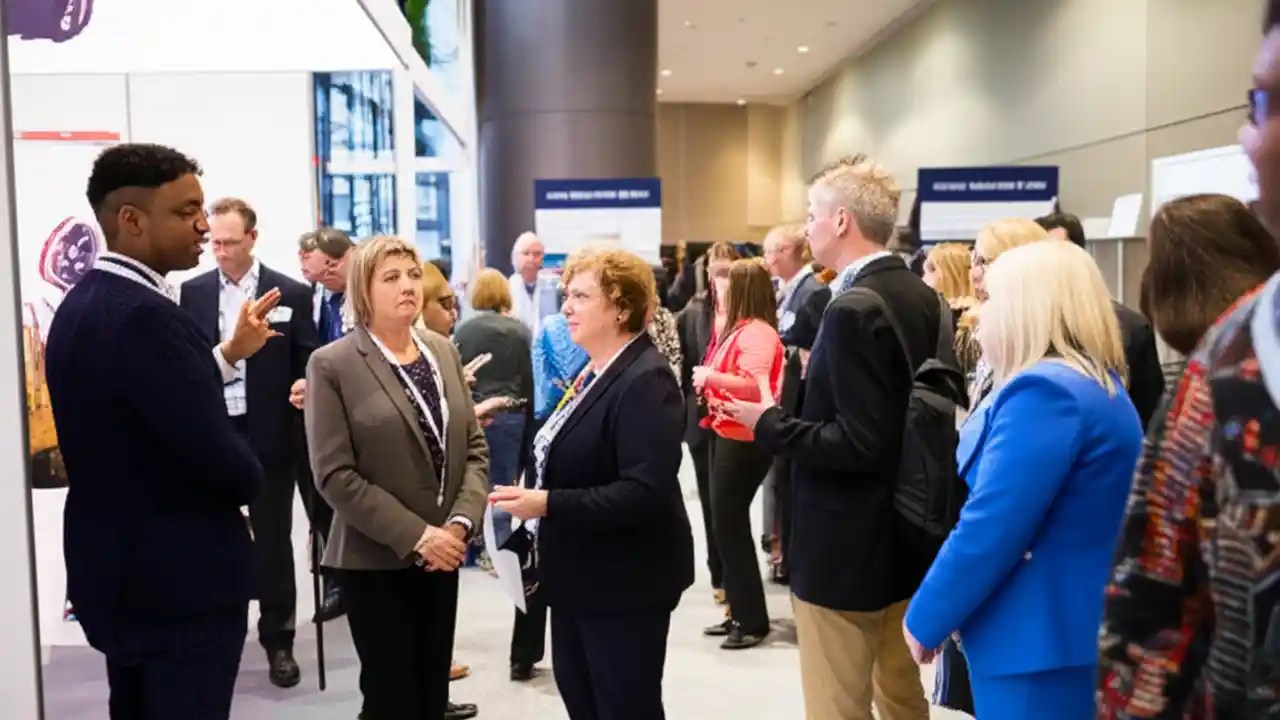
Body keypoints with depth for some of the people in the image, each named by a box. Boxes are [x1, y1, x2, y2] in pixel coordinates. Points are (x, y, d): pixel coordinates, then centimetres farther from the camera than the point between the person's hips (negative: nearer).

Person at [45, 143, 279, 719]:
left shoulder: (84, 302, 7)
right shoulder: (144, 316, -25)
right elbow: (221, 460, -28)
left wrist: (227, 353, 17)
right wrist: (250, 480, -7)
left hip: (115, 566, 10)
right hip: (179, 579, -10)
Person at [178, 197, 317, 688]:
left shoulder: (291, 294, -1)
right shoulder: (193, 293, 5)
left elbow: (307, 366, 0)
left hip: (269, 436, -2)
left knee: (273, 541, 7)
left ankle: (278, 641, 19)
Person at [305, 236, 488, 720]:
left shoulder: (443, 351, 7)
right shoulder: (332, 365, -10)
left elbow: (474, 446, 7)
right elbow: (334, 475, -15)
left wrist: (462, 522, -8)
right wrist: (414, 534, -18)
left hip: (441, 552, 5)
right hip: (376, 558, -5)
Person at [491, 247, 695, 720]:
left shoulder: (646, 380, -21)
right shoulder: (593, 372, 9)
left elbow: (643, 492, -29)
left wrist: (548, 504, -29)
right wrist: (534, 496, 6)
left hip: (625, 580, -9)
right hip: (581, 573, 9)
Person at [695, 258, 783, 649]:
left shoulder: (757, 332, -17)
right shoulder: (739, 329, 14)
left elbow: (754, 386, -28)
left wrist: (710, 375, -21)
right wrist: (708, 383, 8)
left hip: (743, 440, -10)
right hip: (727, 435, 10)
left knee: (730, 526, -5)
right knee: (729, 525, 13)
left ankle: (754, 620, 6)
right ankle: (740, 613, 23)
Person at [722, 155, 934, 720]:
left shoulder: (855, 309, -23)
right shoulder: (921, 296, 5)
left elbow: (858, 444, -26)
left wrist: (768, 423, -16)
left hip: (846, 548, -9)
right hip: (904, 535, 9)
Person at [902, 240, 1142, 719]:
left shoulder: (1045, 392, -22)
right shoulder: (1100, 385, 11)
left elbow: (989, 530, -24)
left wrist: (925, 619, -13)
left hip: (1039, 642, -10)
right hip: (1073, 629, 10)